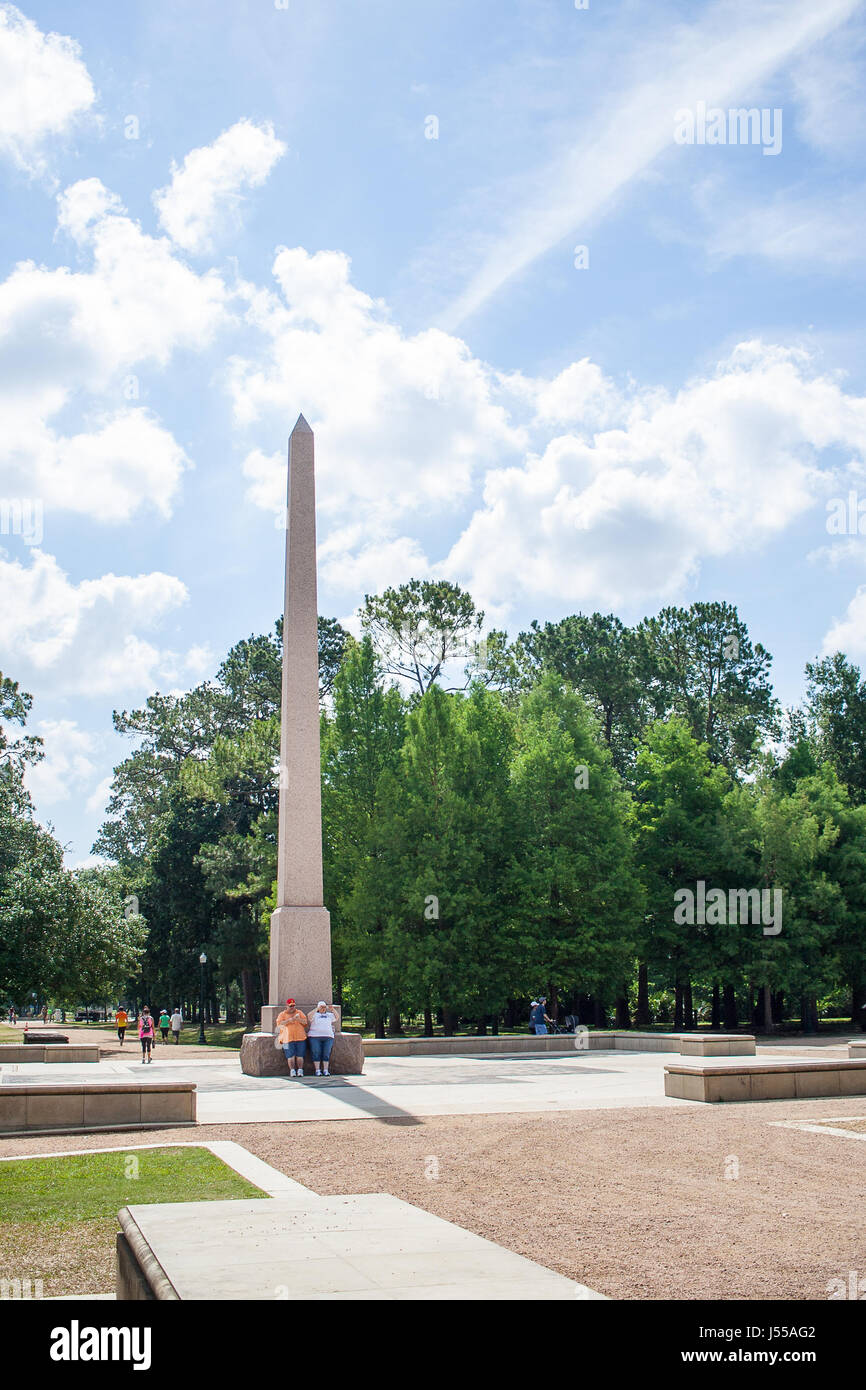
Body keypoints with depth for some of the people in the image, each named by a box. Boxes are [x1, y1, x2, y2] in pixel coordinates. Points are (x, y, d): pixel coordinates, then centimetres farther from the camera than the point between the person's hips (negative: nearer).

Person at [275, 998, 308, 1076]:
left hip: (300, 1037, 1)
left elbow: (305, 1022, 8)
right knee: (290, 1055, -10)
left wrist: (299, 1019, -12)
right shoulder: (282, 1014, 13)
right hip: (288, 1038, -1)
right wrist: (289, 1020, -13)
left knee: (300, 1055, -7)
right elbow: (279, 1024, -1)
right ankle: (292, 1070, -10)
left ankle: (300, 1070, -6)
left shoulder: (299, 1012, 17)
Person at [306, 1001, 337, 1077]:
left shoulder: (329, 1015, 21)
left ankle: (326, 1070, -3)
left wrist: (332, 1009, -4)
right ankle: (317, 1070, -6)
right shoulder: (314, 1014, 10)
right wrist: (316, 1009, -15)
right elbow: (309, 1017, -9)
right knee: (316, 1054, -8)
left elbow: (336, 1018, 9)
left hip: (328, 1037, 2)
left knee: (326, 1054, -4)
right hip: (315, 1036, -2)